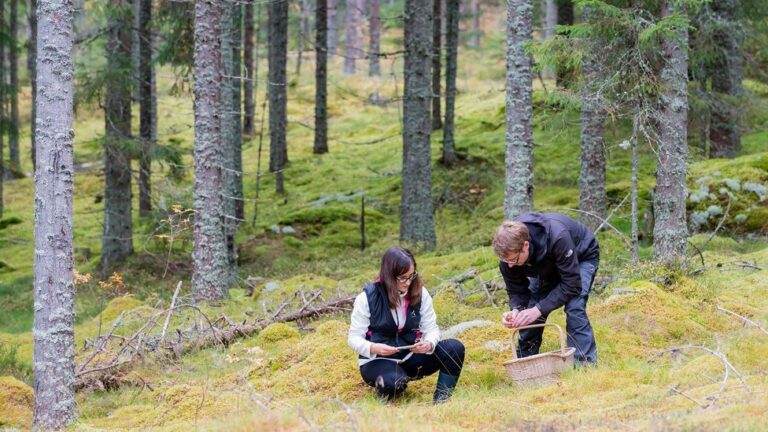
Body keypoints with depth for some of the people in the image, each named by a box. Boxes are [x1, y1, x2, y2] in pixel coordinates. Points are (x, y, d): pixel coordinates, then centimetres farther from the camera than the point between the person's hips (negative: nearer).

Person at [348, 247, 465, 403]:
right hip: (377, 360, -4)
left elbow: (431, 328, 0)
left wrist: (429, 344, -25)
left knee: (454, 348, -20)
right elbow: (354, 338, -9)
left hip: (411, 356, 4)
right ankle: (383, 384, -2)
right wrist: (373, 348, -32)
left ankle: (441, 399, -7)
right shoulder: (368, 298, -13)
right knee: (393, 383, -39)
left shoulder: (420, 293, -4)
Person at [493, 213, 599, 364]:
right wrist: (515, 310, -38)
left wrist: (539, 309, -44)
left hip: (582, 257, -5)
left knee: (574, 307, -27)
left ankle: (584, 364, -22)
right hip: (548, 264, 5)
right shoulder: (509, 252, -29)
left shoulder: (557, 238, -45)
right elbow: (516, 291, -15)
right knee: (529, 314, -8)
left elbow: (572, 285, -39)